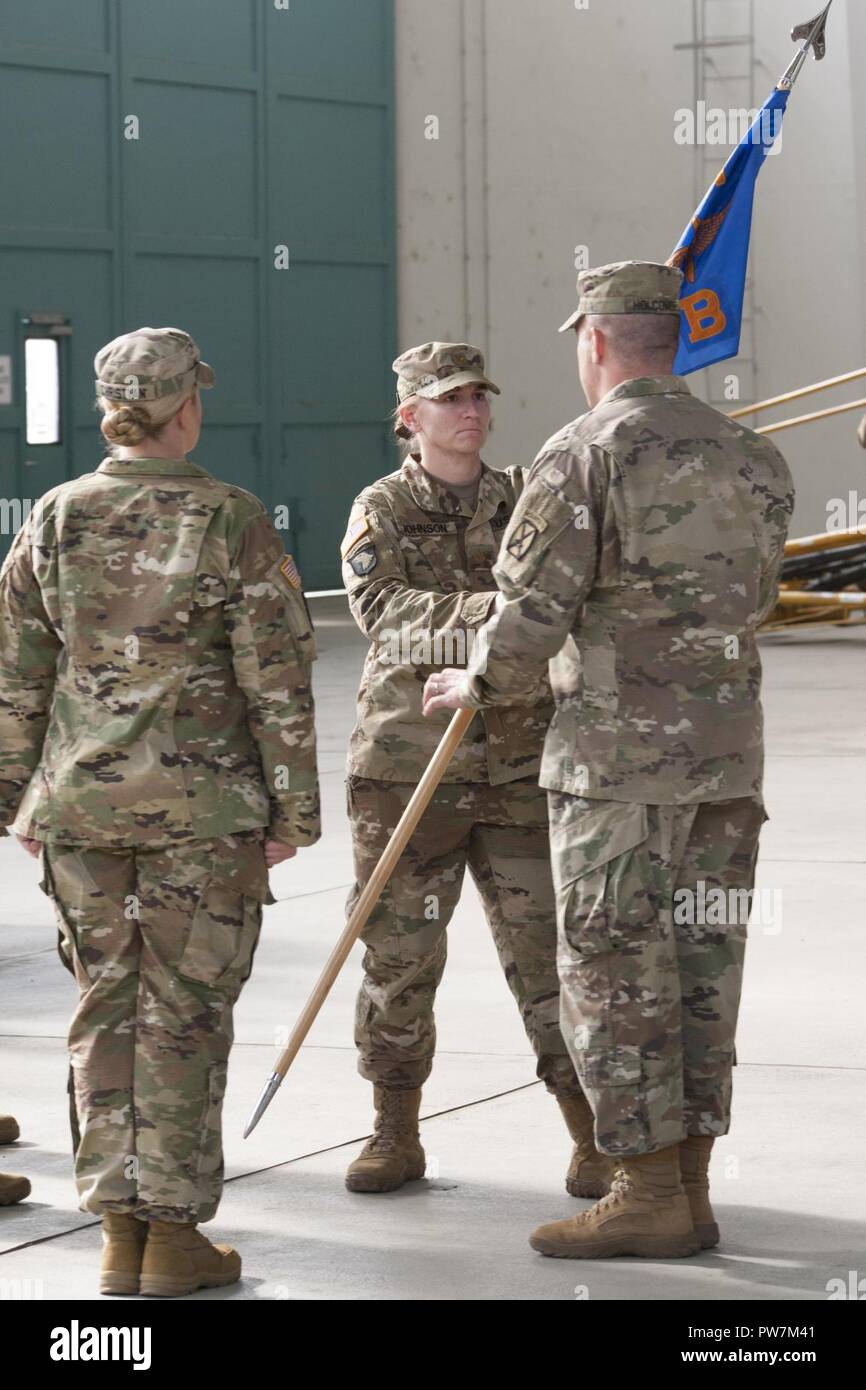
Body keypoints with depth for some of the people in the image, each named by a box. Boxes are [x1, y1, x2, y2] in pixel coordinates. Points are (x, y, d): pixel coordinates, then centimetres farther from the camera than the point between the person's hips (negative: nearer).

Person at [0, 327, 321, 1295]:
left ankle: (119, 1231, 12)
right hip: (204, 803, -3)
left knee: (105, 1006, 11)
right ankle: (173, 1233, 7)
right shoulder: (231, 523, -8)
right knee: (183, 1012, 4)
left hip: (78, 802, 3)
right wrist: (291, 809, 0)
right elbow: (277, 681, -8)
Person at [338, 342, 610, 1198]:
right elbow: (379, 606, -14)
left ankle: (594, 1138, 4)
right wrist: (485, 611, -28)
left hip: (520, 764, 1)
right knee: (399, 952, 5)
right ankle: (396, 1135, 19)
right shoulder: (381, 510, 2)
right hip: (408, 764, -1)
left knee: (546, 944, -2)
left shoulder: (526, 500, 10)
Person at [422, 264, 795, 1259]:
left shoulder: (586, 454, -10)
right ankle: (688, 1190, 13)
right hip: (728, 747, 6)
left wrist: (483, 685, 6)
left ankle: (648, 1195, 0)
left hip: (618, 751, -6)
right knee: (701, 968, 9)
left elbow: (531, 609, -13)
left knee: (615, 970, 0)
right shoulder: (752, 458, 10)